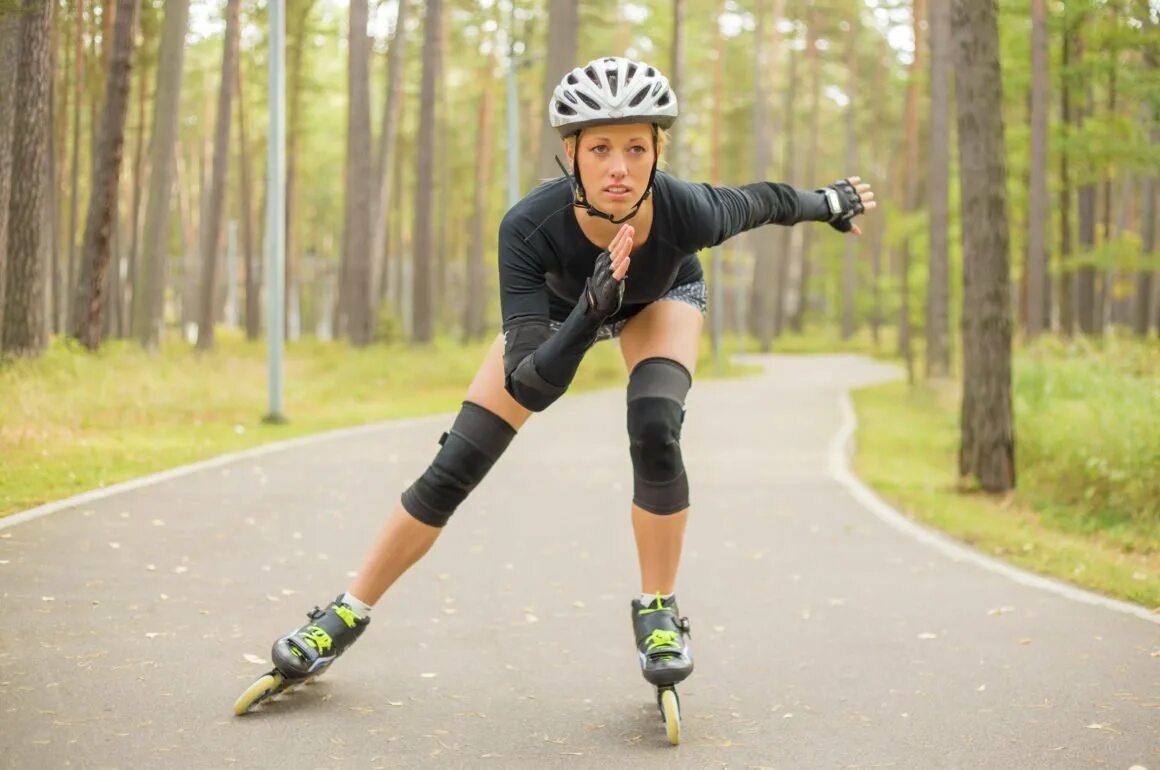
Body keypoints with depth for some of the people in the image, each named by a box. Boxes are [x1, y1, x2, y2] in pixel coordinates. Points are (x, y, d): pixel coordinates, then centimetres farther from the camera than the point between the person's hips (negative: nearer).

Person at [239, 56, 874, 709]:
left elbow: (761, 200, -16)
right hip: (562, 302, 0)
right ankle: (350, 612, 12)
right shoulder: (530, 227, -43)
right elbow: (529, 387, -43)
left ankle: (658, 610, -6)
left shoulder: (689, 212, -41)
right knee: (454, 470, -5)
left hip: (663, 296, 0)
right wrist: (591, 311, -60)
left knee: (655, 433, -28)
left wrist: (831, 202, 3)